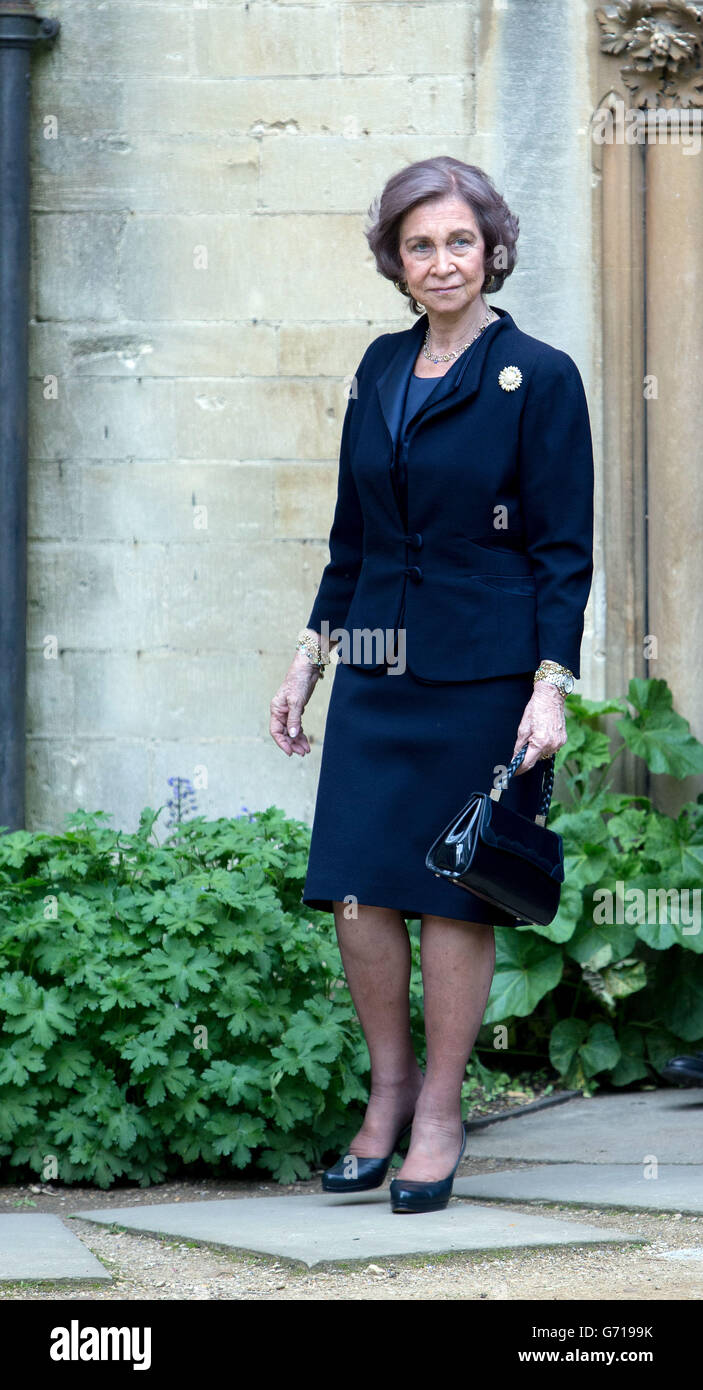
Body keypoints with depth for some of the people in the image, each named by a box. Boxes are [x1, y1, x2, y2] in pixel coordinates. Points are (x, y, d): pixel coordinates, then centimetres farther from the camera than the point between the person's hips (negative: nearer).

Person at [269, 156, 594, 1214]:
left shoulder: (539, 378, -5)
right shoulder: (381, 370, 11)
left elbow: (565, 552, -6)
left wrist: (551, 685, -14)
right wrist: (312, 651, 14)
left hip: (483, 676, -5)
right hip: (377, 670, 5)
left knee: (453, 892, 0)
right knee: (357, 891, 0)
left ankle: (440, 1117, 11)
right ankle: (390, 1088, 18)